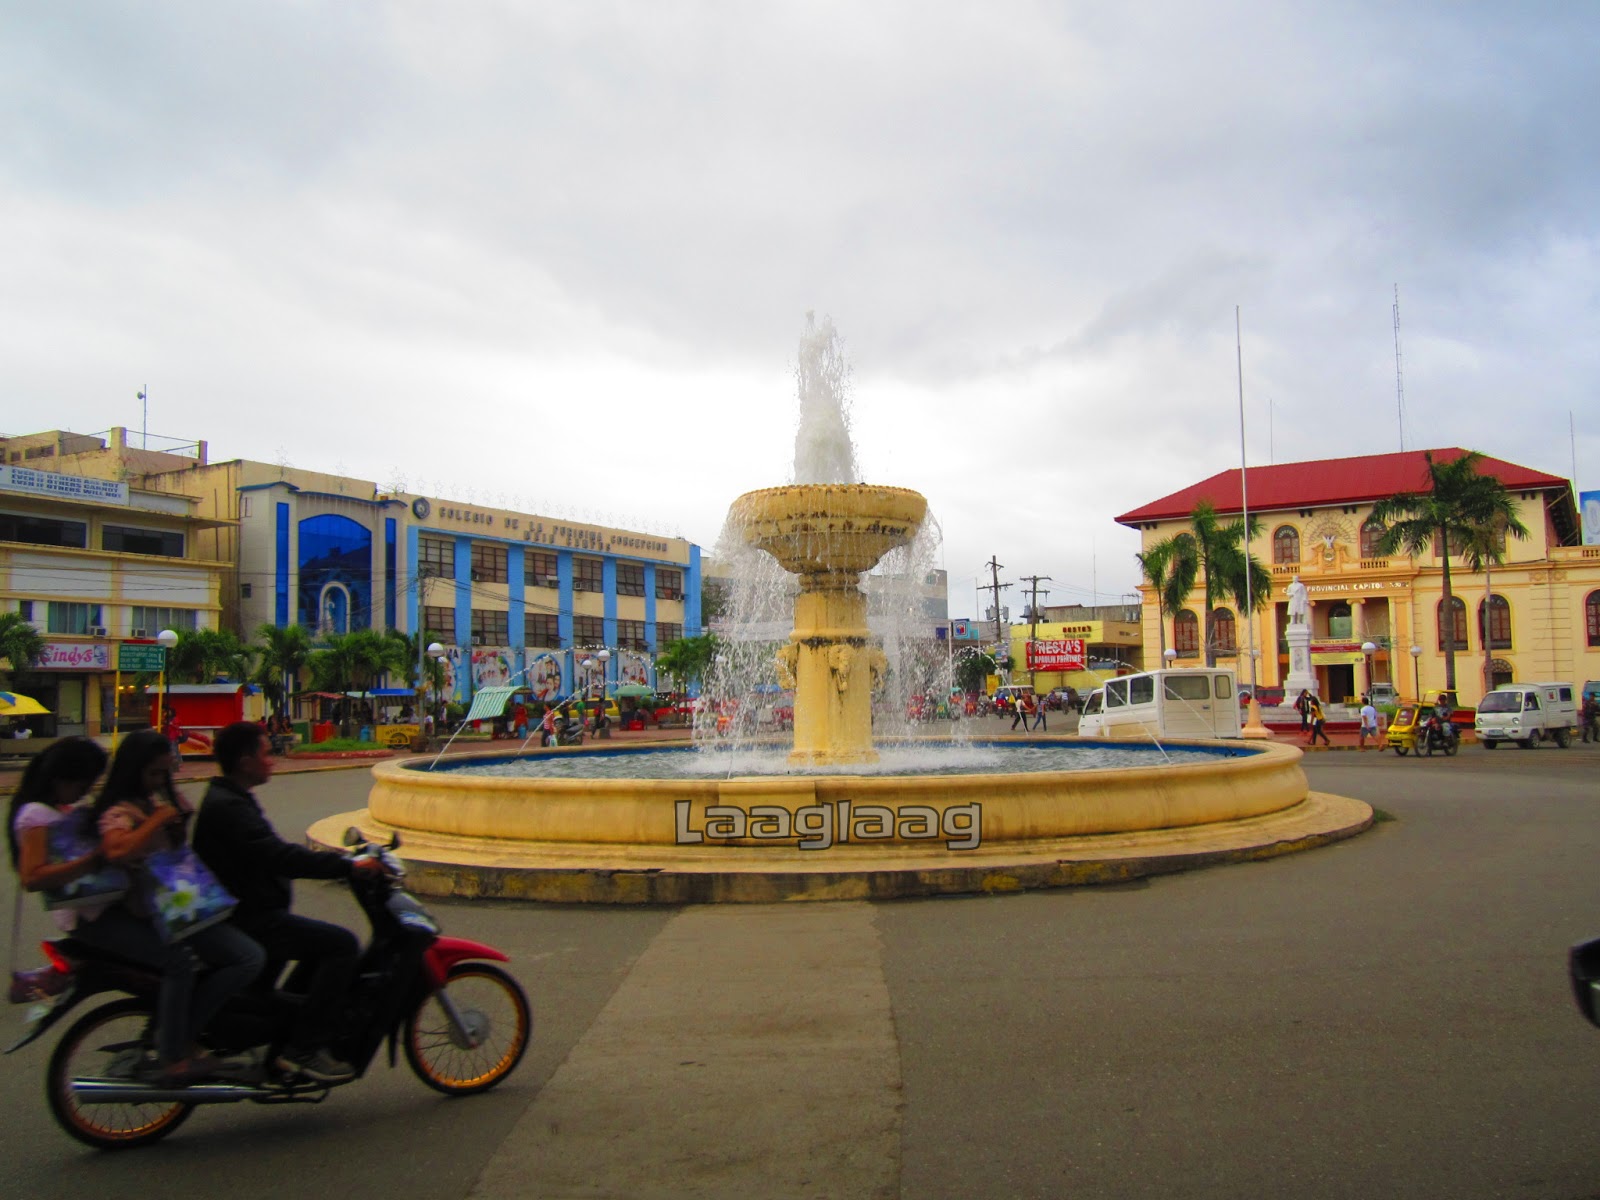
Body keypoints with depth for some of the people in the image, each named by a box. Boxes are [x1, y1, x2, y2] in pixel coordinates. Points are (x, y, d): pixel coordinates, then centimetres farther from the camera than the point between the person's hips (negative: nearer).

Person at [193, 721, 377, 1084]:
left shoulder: (230, 799, 16)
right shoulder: (227, 806, -19)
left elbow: (272, 853, 23)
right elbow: (278, 857, -29)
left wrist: (336, 860, 20)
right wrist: (348, 866, -28)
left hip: (251, 913, 11)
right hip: (250, 920, -11)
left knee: (325, 943, 21)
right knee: (342, 943, -17)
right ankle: (304, 1048, -15)